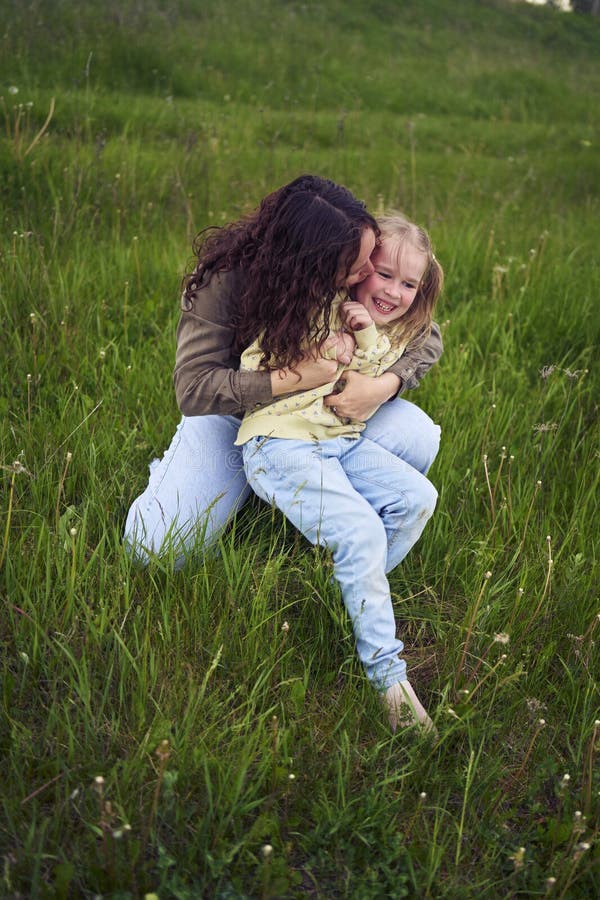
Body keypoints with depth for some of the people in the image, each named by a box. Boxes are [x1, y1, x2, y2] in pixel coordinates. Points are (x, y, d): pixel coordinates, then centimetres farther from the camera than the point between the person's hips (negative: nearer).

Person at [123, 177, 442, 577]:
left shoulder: (364, 275, -19)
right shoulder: (225, 278, -28)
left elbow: (428, 336, -9)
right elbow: (193, 388, -31)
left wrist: (386, 384, -31)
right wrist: (294, 377, -41)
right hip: (235, 413, -2)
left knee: (417, 439, -26)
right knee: (156, 548, -18)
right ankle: (245, 476, 11)